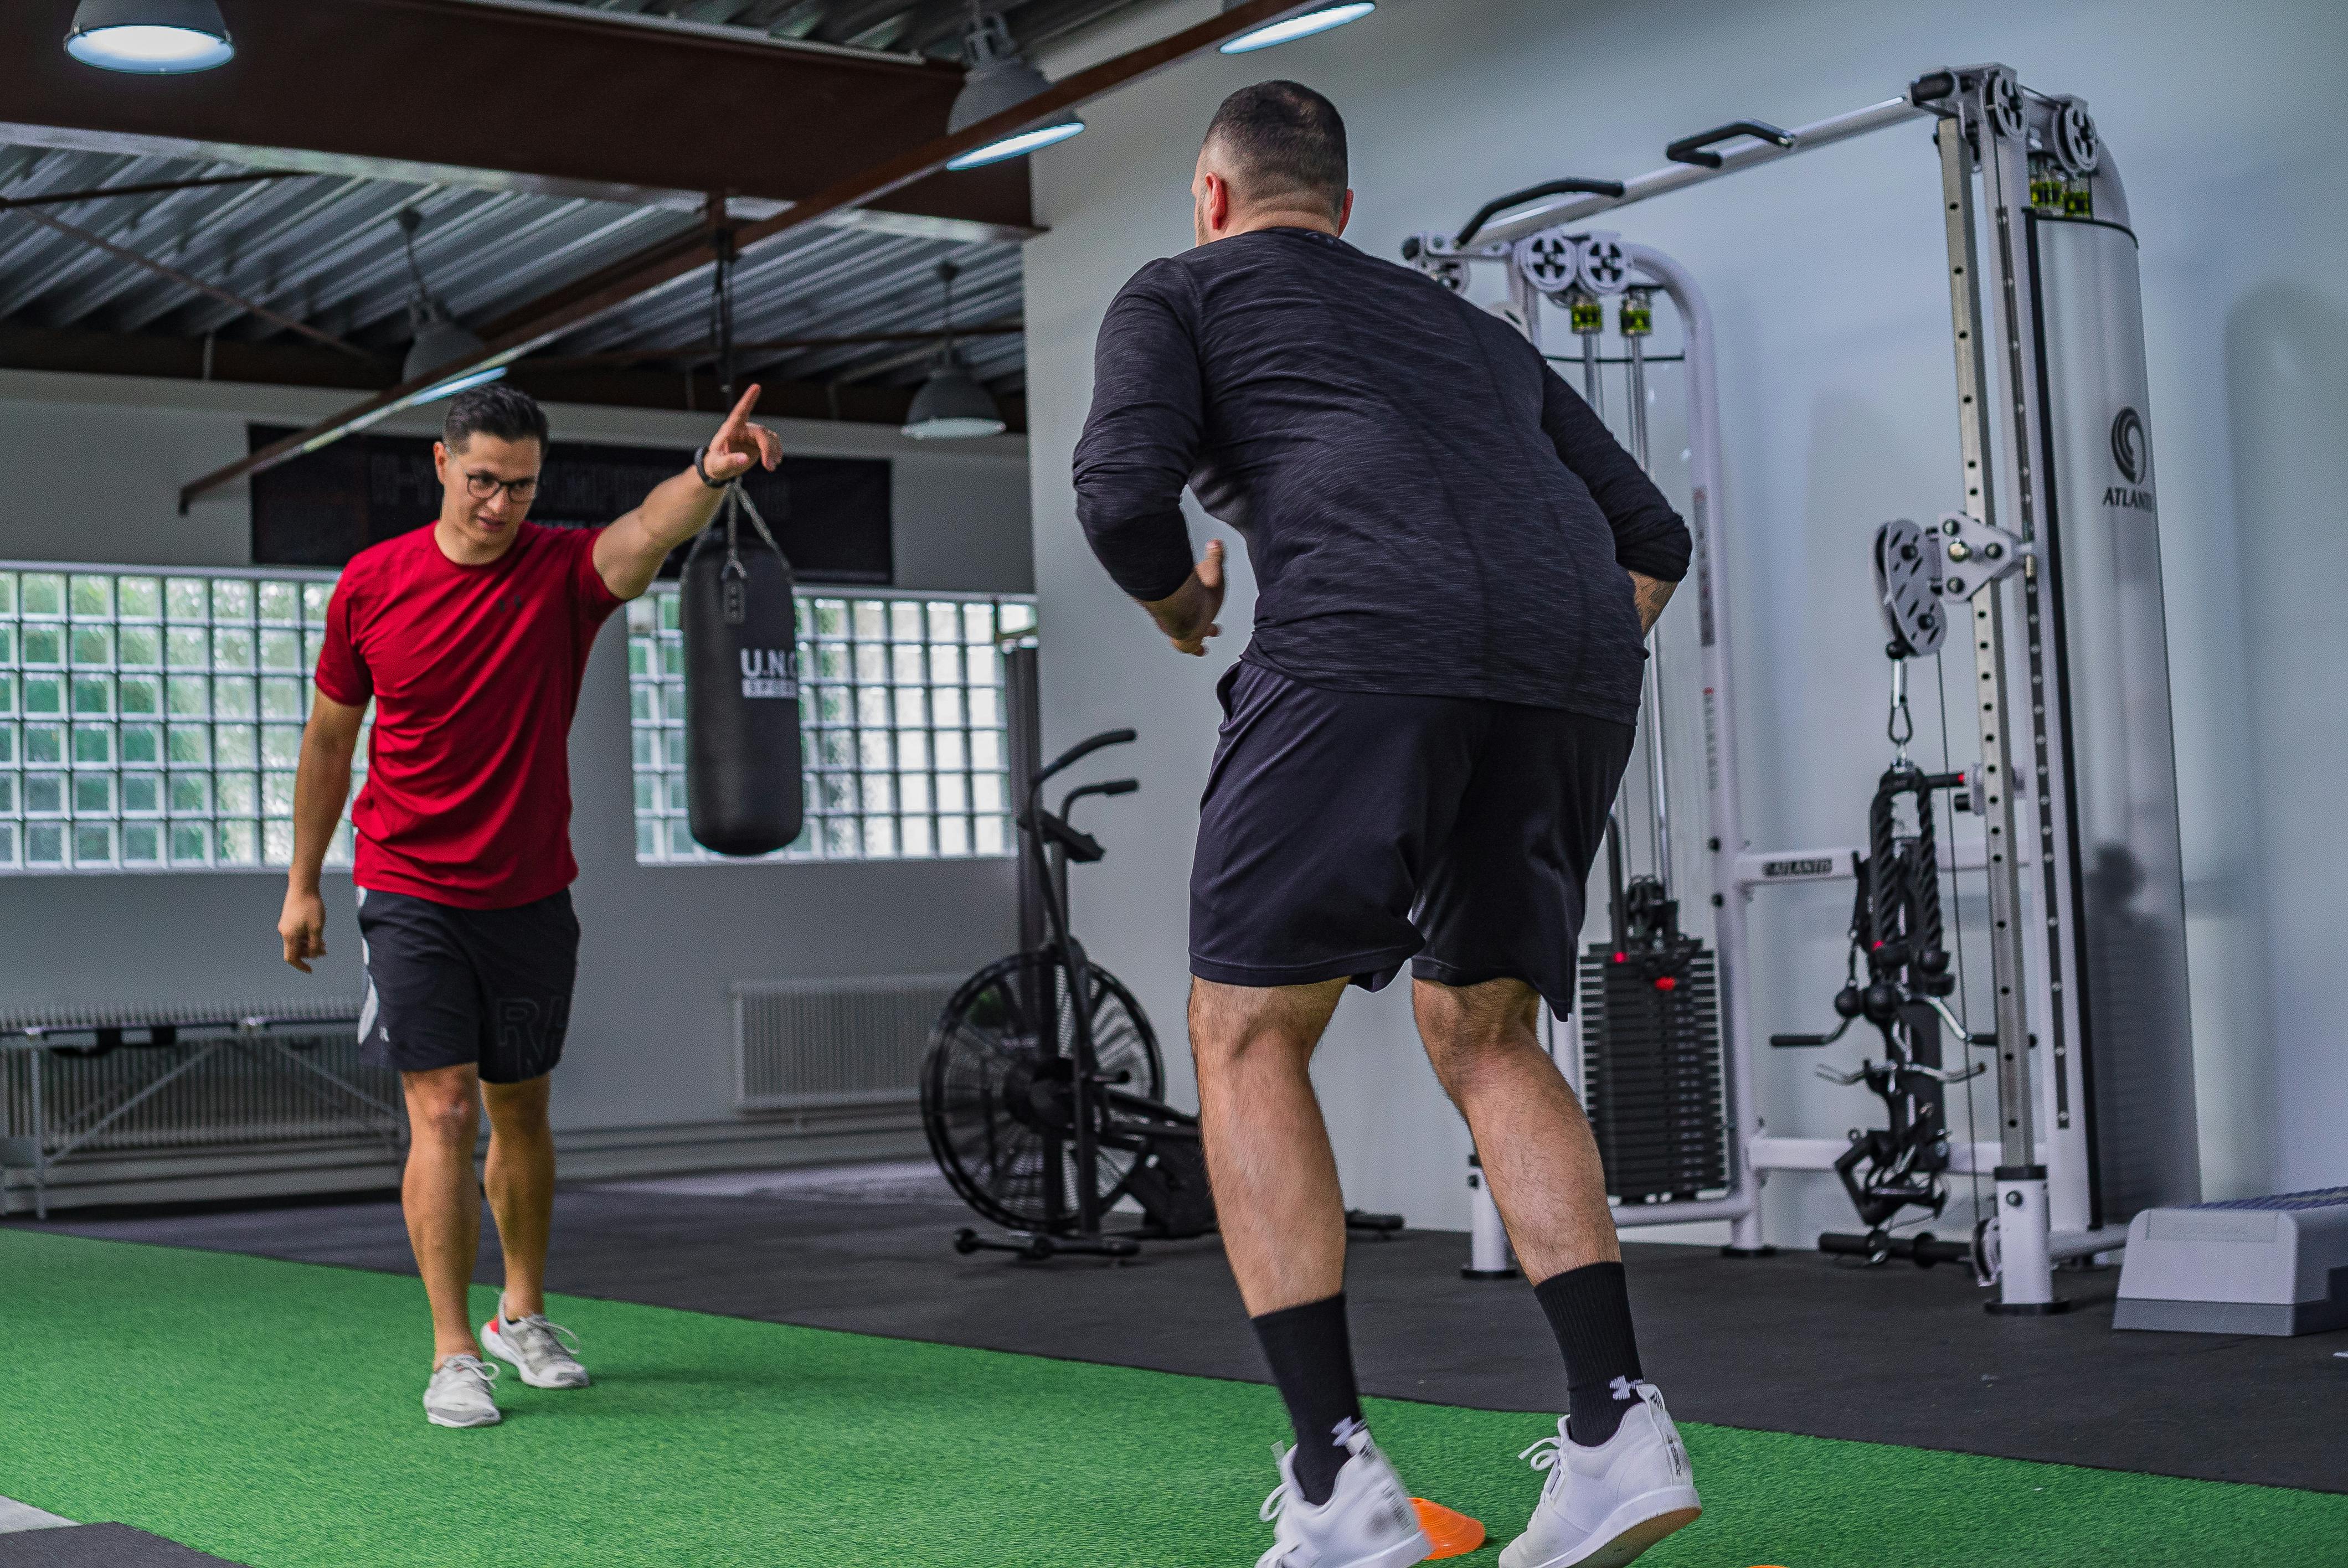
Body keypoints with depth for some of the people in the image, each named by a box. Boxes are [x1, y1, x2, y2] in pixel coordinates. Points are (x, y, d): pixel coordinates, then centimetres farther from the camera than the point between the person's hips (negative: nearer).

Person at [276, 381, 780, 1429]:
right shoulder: (370, 584, -4)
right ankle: (453, 1354, -5)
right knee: (444, 1111, -10)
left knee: (521, 1112, 14)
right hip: (410, 894, -1)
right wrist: (302, 884, 12)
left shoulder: (564, 571, -8)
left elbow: (651, 530, -31)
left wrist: (711, 474, -54)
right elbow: (329, 736, 8)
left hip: (530, 897, 1)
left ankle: (523, 1314, 33)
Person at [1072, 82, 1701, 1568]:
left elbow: (1123, 488, 2)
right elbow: (1652, 537, 34)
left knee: (1249, 1037, 6)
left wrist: (1180, 605, 20)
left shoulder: (1178, 293, 21)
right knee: (1485, 1035, 20)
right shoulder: (1475, 331, 37)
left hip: (1364, 645, -5)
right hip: (1575, 668, 6)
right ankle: (1619, 1428, 7)